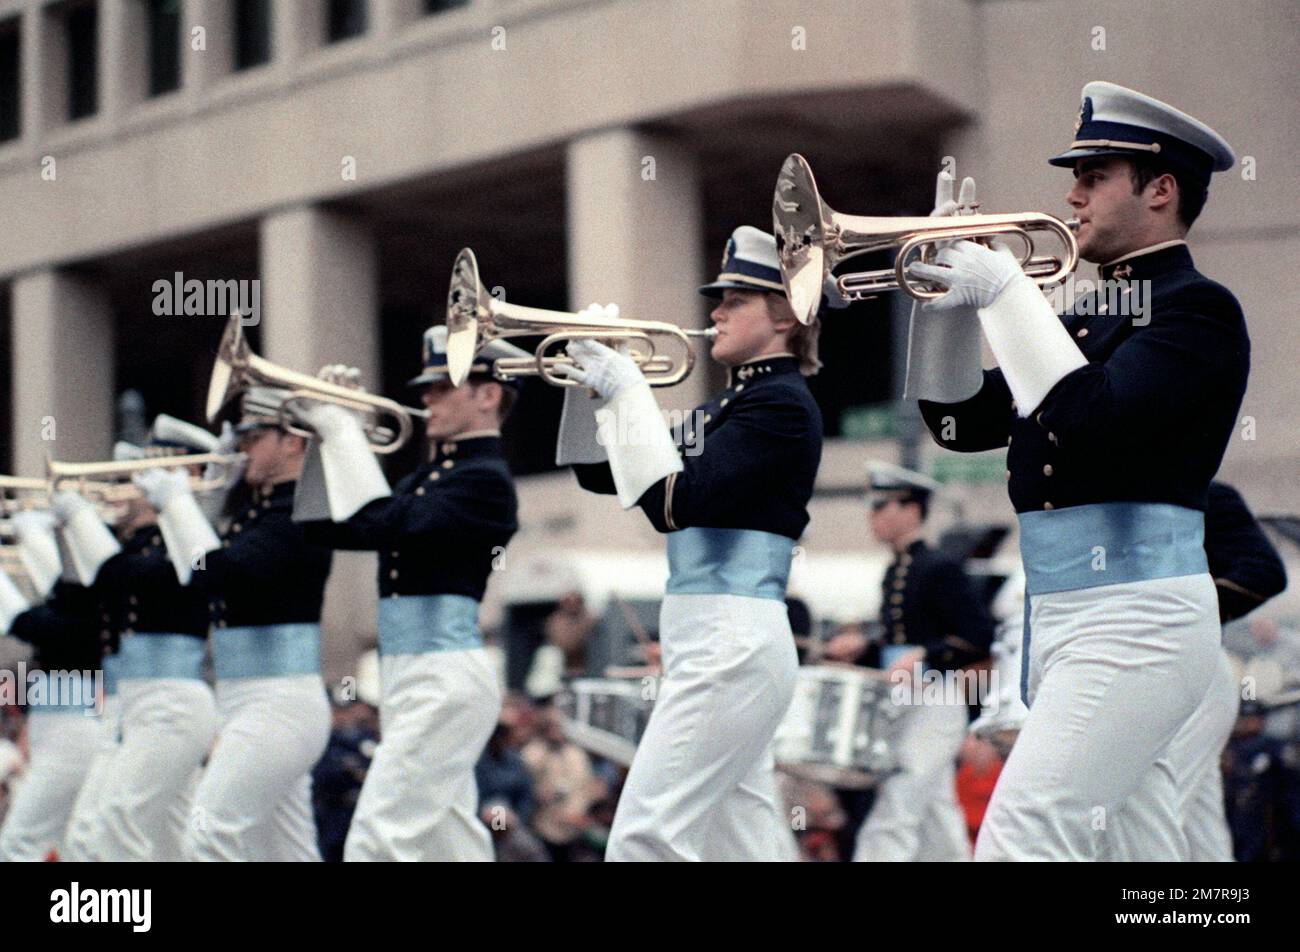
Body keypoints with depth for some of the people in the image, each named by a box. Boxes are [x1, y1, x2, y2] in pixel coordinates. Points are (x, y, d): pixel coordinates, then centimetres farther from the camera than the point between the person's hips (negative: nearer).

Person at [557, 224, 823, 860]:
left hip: (731, 646, -10)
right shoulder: (728, 404, 18)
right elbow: (599, 473, 21)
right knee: (744, 844, 9)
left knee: (645, 838, -12)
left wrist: (629, 393, -14)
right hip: (710, 646, 10)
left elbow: (677, 501, -21)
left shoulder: (781, 403, -10)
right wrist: (593, 383, 6)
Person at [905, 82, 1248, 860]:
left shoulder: (1197, 309, -7)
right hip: (1060, 615, 9)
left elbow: (1092, 417, -23)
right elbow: (962, 421, 18)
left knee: (1021, 837, -18)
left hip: (1133, 618, -9)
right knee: (1134, 848, 9)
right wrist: (954, 297, 6)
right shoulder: (1092, 316, 19)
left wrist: (1006, 291, -16)